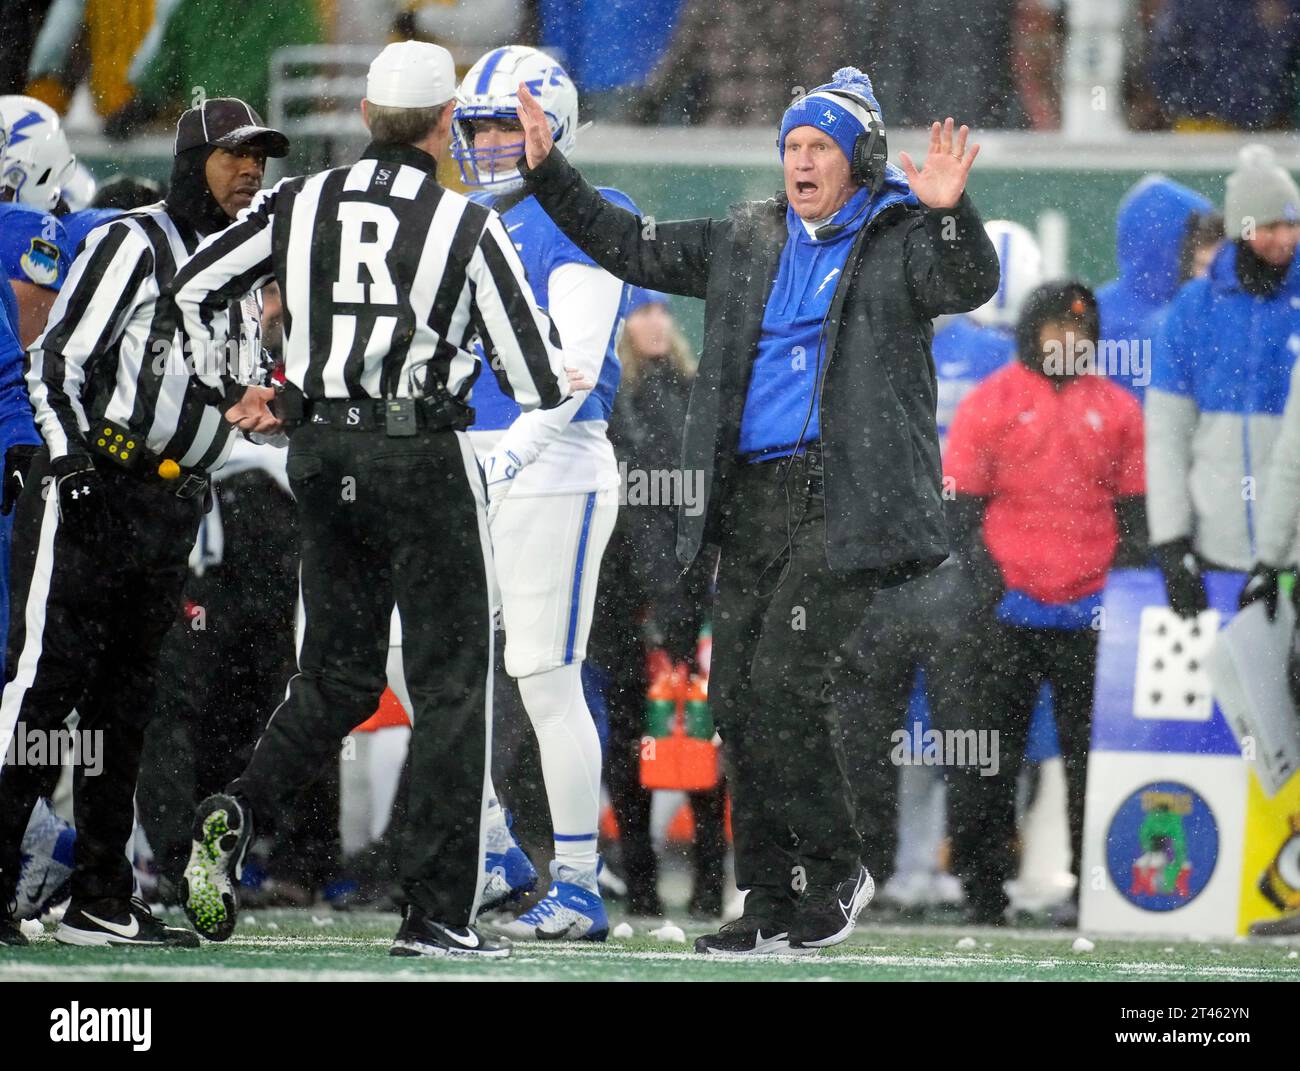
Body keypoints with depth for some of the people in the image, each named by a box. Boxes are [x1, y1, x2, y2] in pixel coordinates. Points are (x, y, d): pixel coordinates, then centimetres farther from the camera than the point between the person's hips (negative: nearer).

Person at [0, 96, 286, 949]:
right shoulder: (134, 244, -5)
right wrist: (72, 460, -19)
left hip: (171, 506, 8)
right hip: (88, 494, -8)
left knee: (125, 703, 10)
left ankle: (103, 902, 13)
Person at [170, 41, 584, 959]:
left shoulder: (299, 205, 2)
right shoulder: (468, 226, -8)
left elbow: (193, 288, 10)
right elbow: (534, 380, -7)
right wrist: (567, 382, 17)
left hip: (320, 458, 4)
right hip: (423, 458, -4)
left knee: (339, 674, 16)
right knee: (452, 683, 3)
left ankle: (238, 812, -9)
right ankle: (438, 912, -1)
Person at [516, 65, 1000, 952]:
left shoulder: (900, 242, -1)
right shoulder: (746, 245, 17)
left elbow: (970, 283, -19)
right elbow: (630, 247, 22)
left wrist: (950, 212, -38)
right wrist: (550, 172, 15)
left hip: (846, 498, -7)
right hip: (754, 496, 7)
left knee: (786, 681, -16)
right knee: (737, 694, 4)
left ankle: (837, 872, 0)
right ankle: (775, 905, 9)